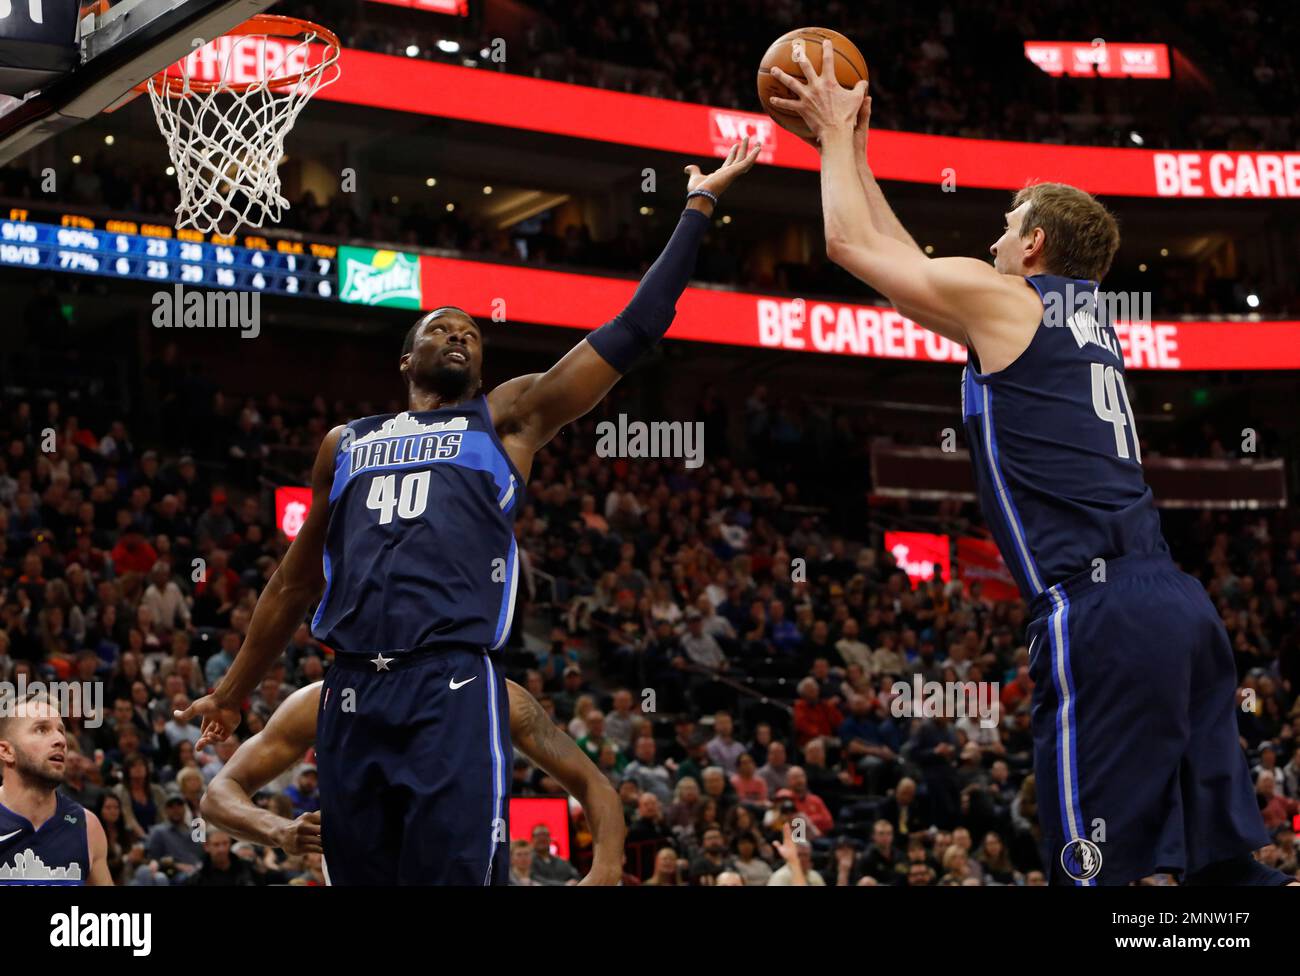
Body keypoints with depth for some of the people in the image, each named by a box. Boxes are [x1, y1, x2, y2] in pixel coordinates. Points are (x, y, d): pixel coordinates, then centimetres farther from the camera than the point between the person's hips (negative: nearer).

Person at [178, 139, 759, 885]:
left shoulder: (507, 418, 15)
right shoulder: (346, 444, 25)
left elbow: (631, 333, 11)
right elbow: (296, 580, 32)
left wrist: (700, 207, 11)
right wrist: (236, 691, 33)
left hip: (452, 690, -4)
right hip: (353, 696, 4)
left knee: (457, 872, -13)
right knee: (362, 876, 4)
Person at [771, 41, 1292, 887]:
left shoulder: (1001, 299, 2)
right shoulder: (1088, 312, 24)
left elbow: (851, 244, 13)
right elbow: (913, 264, 36)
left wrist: (838, 133, 28)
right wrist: (850, 151, 42)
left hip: (1099, 612, -8)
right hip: (1177, 602, 8)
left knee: (1096, 865, -10)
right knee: (1226, 860, 7)